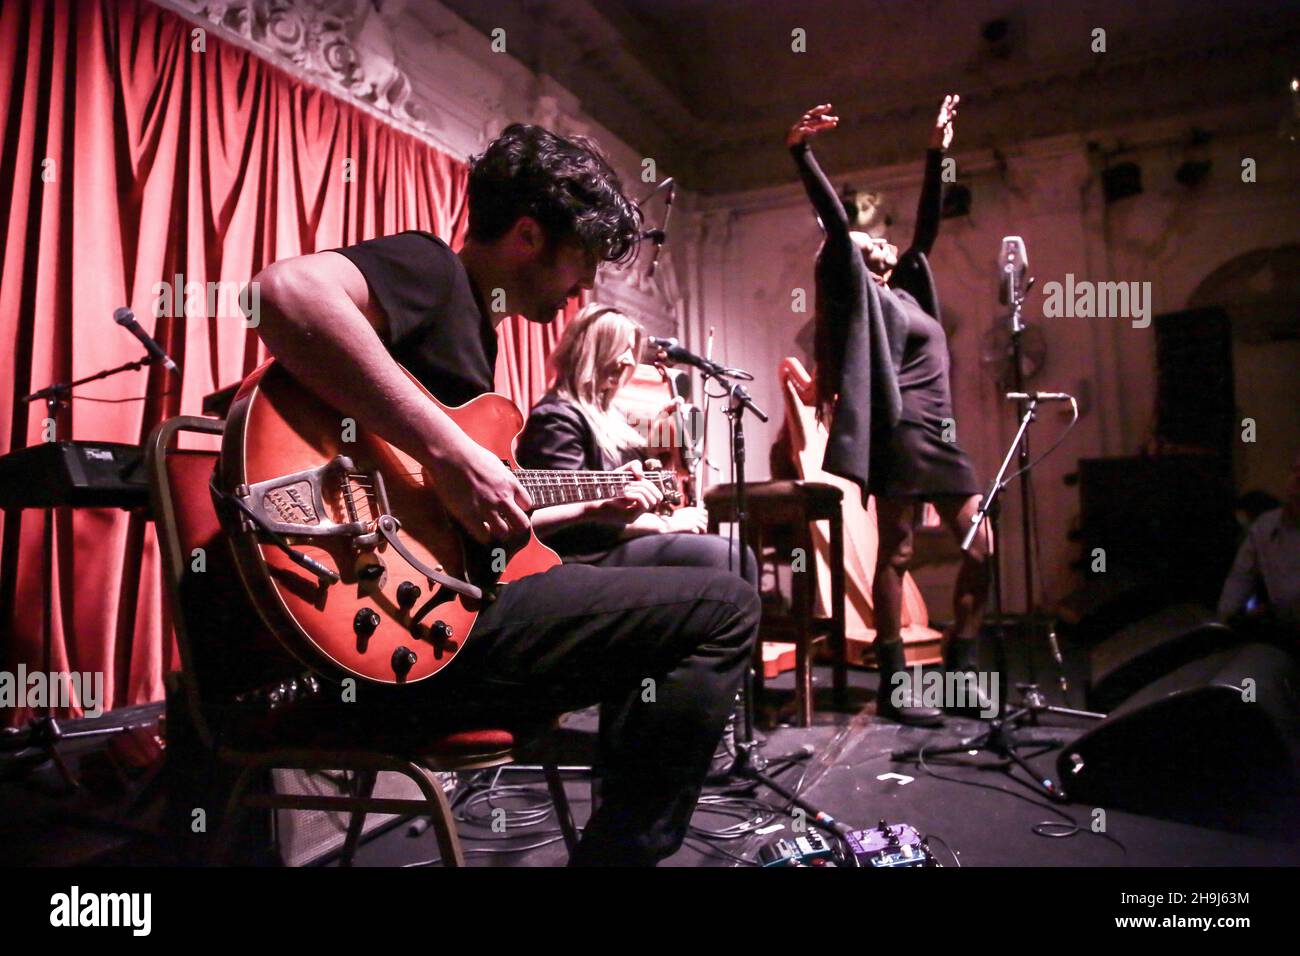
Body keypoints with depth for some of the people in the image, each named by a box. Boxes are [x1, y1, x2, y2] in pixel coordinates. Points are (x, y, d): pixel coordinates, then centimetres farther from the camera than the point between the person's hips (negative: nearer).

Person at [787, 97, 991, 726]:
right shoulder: (861, 292, 2)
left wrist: (937, 153, 30)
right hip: (900, 432, -8)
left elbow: (927, 225, 28)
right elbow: (834, 221, -9)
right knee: (896, 554, -6)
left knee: (982, 548, 7)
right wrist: (800, 153, -17)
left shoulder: (904, 287, 23)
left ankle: (961, 666, 17)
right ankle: (894, 682, 0)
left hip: (939, 435, 9)